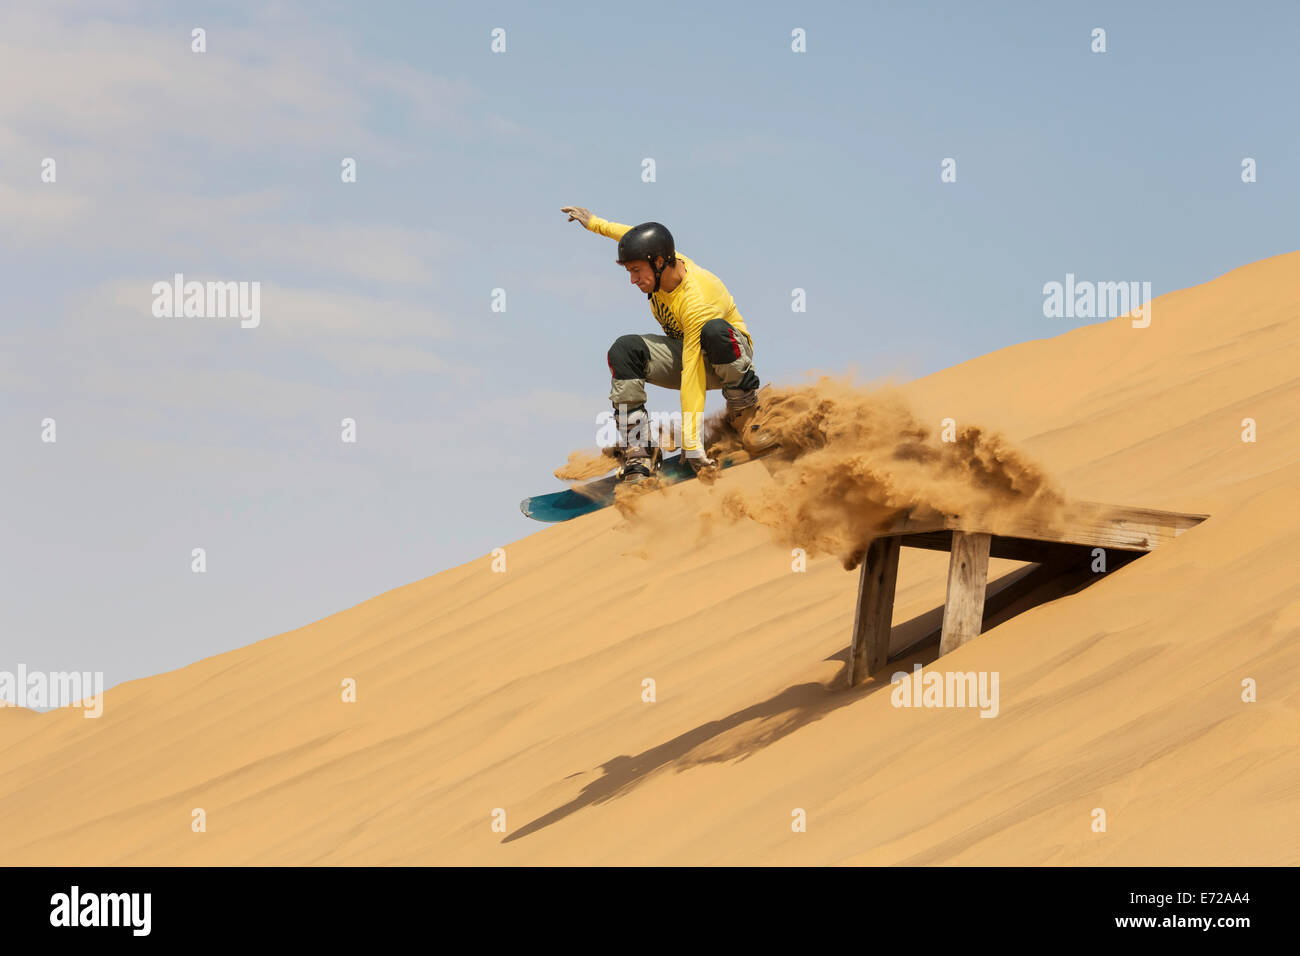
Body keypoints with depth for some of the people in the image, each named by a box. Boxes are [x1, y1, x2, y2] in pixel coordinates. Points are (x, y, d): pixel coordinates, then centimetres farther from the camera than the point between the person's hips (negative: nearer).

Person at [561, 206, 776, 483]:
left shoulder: (696, 303, -35)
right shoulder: (664, 261, -15)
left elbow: (692, 376, -39)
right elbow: (638, 238, 12)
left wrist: (692, 447, -42)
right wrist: (594, 222, 22)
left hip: (727, 354, -7)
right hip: (681, 348, 7)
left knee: (714, 331, -42)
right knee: (624, 350, -22)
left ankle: (742, 413, -20)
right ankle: (637, 454, -25)